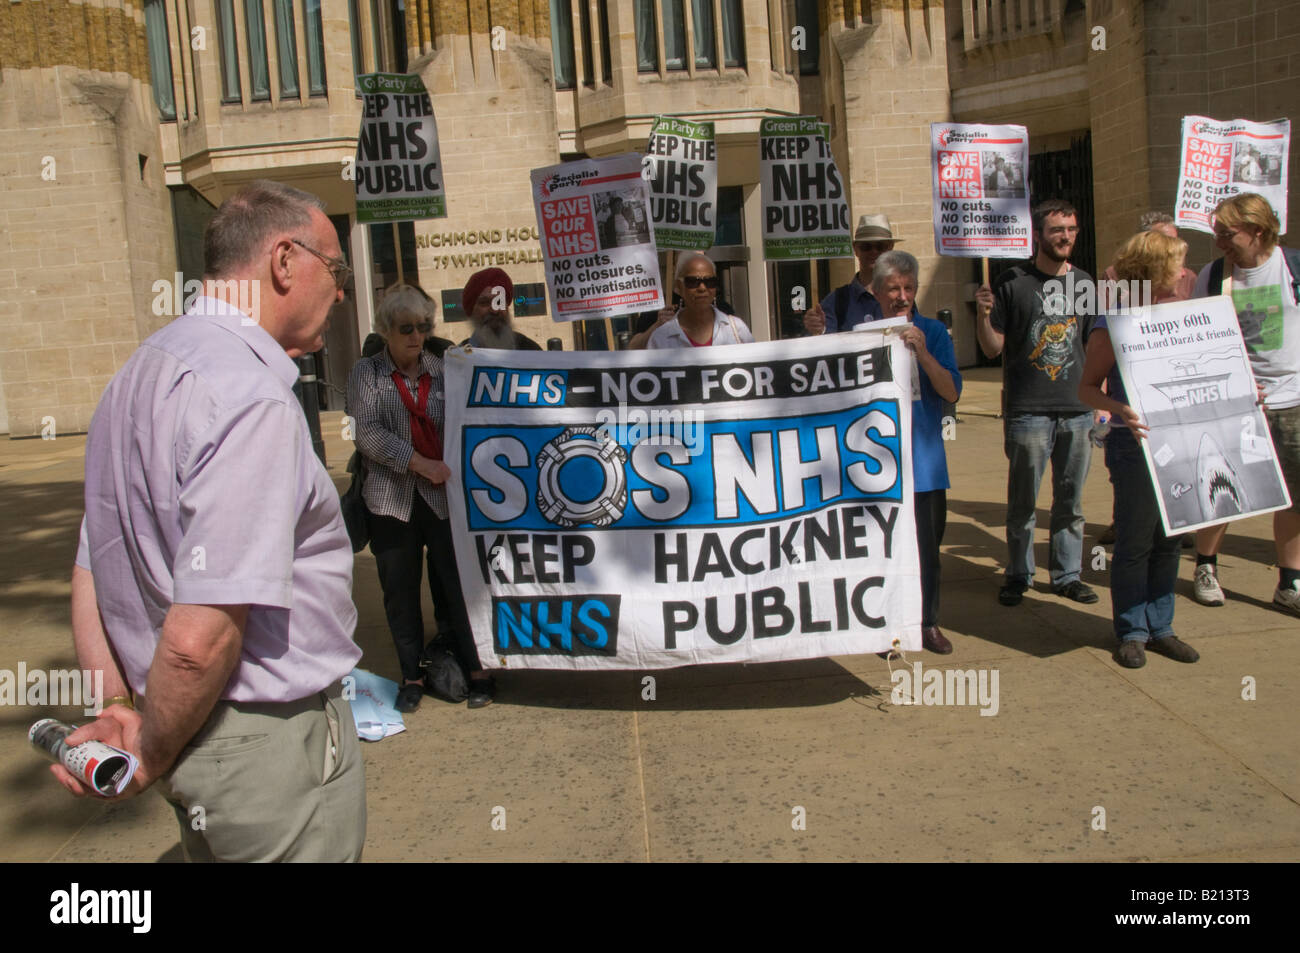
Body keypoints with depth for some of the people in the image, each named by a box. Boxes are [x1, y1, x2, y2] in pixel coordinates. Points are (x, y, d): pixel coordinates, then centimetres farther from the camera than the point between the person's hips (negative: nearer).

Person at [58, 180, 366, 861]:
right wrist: (153, 756, -11)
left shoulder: (138, 375, 8)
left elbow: (92, 575, 12)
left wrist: (116, 706, 8)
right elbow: (199, 640, -27)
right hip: (272, 749, -9)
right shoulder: (252, 397, -24)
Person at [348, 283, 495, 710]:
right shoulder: (367, 373, 4)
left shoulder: (441, 370, 8)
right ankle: (412, 675, 23)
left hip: (443, 496, 0)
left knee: (455, 586, 0)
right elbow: (367, 432, -8)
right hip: (392, 499, 0)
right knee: (400, 592, 8)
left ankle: (476, 670, 13)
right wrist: (420, 463, -18)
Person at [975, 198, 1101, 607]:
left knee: (1071, 501, 10)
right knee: (1022, 501, 1)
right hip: (1028, 410, -4)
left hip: (1078, 409, 4)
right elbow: (994, 347, -2)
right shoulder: (1013, 282, -1)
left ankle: (1067, 574, 22)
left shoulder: (1085, 283, 11)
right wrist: (983, 316, -18)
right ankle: (1017, 576, 15)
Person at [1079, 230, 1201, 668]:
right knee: (1135, 541, 0)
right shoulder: (1114, 323, -10)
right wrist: (1119, 410, -30)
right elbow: (1088, 388, -12)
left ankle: (1159, 626, 23)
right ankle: (1132, 631, 14)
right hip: (1135, 444, -7)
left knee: (1170, 538, 11)